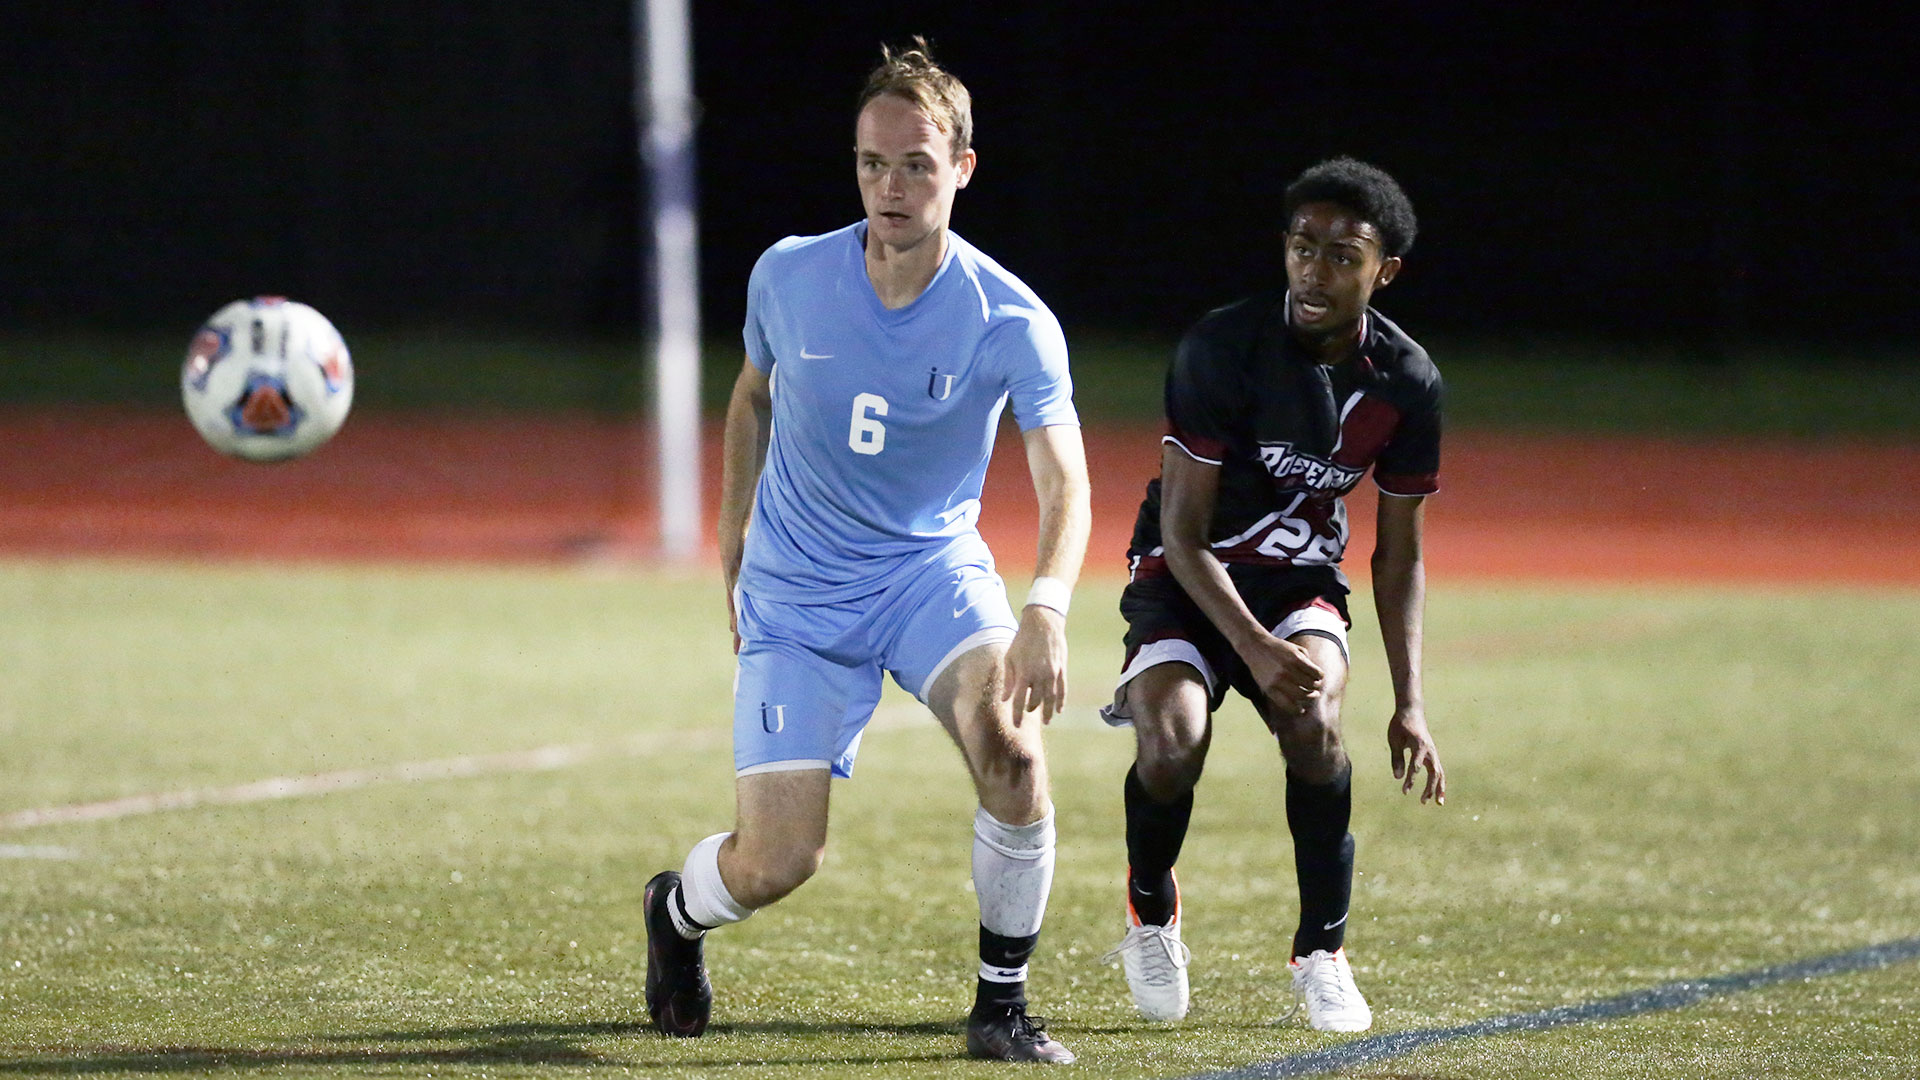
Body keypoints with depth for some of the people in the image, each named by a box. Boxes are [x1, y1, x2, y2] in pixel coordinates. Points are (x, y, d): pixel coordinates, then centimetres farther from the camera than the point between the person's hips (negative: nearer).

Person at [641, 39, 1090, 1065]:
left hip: (934, 569, 0)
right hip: (796, 594, 1)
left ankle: (1002, 1003, -11)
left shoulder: (1010, 321, -16)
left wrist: (1046, 609, -42)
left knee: (1010, 741, -31)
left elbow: (1064, 483, -24)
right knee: (776, 860, -10)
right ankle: (675, 911, 29)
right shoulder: (787, 277, -9)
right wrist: (734, 537, 14)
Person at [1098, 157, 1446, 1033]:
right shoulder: (1221, 350, -21)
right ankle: (1151, 914, 6)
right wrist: (1254, 646, -32)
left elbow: (1399, 552, 3)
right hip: (1188, 581, -2)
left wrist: (1409, 704, -3)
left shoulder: (1406, 382, -8)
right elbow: (1183, 531, -19)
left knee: (1311, 721, -29)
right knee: (1172, 745, -27)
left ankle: (1322, 953, -10)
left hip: (1302, 582, 2)